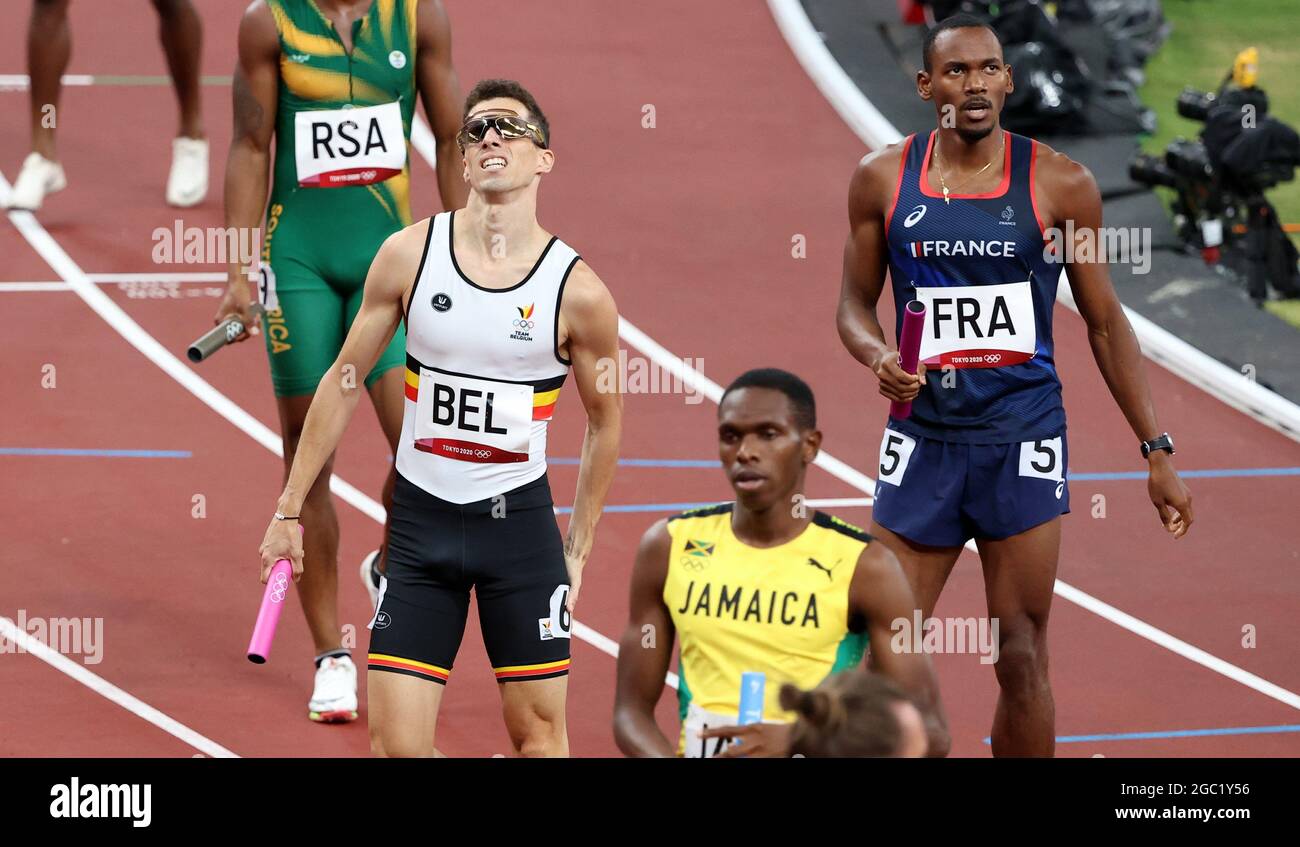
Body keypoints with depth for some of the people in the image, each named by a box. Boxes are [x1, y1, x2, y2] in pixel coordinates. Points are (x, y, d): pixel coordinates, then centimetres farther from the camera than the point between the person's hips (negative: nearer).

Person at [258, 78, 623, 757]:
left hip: (520, 522, -1)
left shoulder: (578, 290, -7)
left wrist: (579, 547, 9)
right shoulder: (411, 254, -3)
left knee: (538, 733, 3)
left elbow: (605, 421, 8)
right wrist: (289, 511, 6)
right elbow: (342, 384, 6)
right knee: (395, 745, -4)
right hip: (418, 520, 1)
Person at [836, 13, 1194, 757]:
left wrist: (1157, 450, 3)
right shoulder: (883, 180, 2)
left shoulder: (1060, 184, -2)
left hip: (1022, 442, -1)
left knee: (1022, 661, 1)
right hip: (925, 438, 1)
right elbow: (856, 303, 11)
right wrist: (877, 356, -12)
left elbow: (1105, 322, 5)